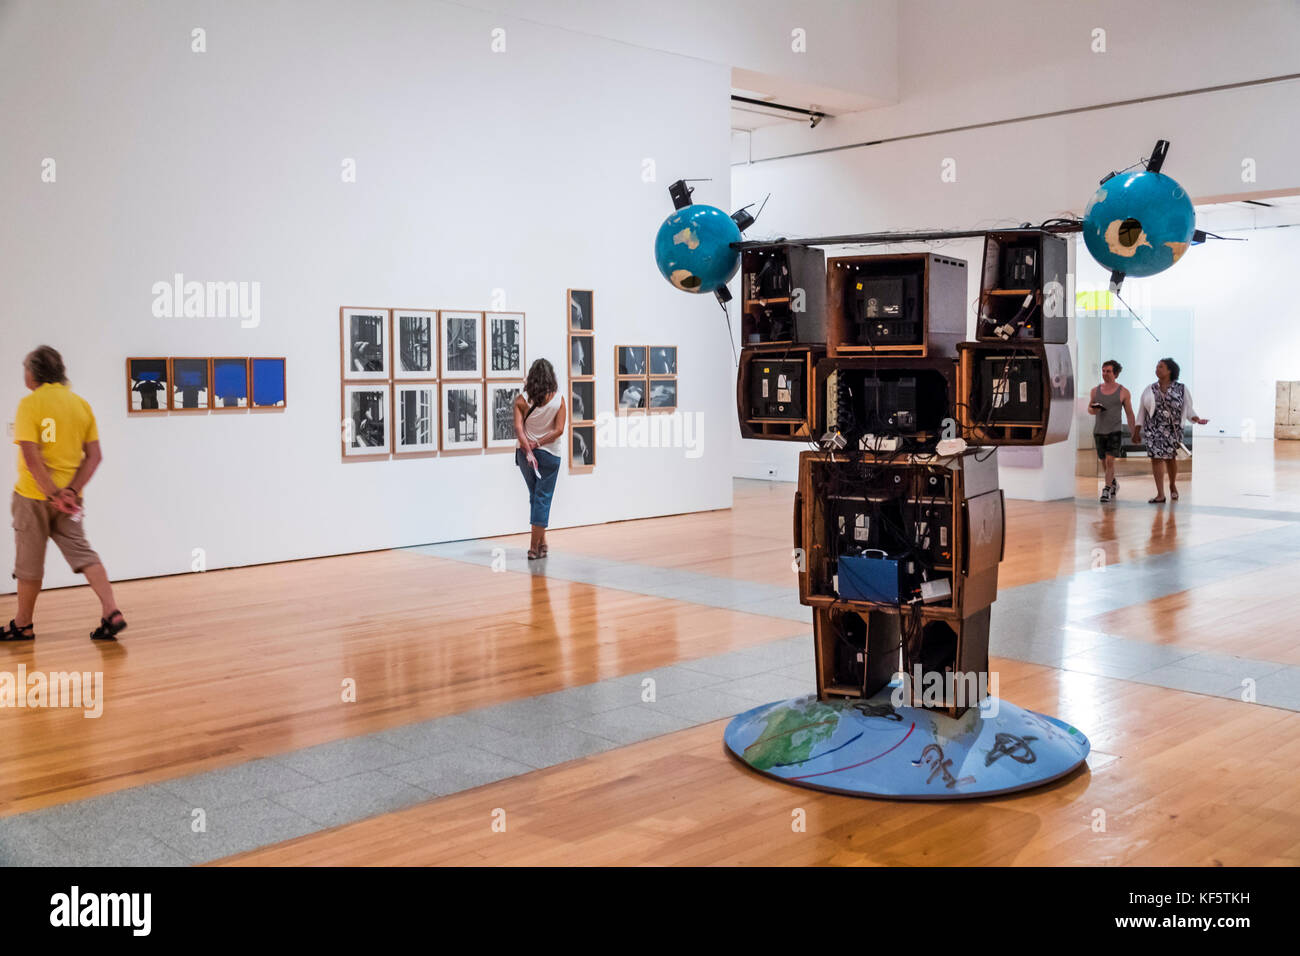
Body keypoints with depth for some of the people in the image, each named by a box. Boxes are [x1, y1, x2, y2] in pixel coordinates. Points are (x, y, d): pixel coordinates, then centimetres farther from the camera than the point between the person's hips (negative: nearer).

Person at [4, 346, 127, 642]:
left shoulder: (30, 404, -11)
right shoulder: (81, 404, 6)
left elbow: (31, 455, -19)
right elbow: (94, 455, 1)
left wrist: (53, 495, -19)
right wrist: (71, 491, -6)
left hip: (34, 495, -5)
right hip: (69, 495, 5)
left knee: (29, 562, 7)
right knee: (82, 552, 6)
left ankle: (22, 625, 21)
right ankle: (112, 612, -9)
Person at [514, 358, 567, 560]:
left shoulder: (522, 400, -6)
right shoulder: (558, 399, -7)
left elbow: (518, 428, -15)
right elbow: (558, 430, -12)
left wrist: (528, 450, -18)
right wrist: (538, 443, -9)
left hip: (526, 453, 2)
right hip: (550, 454, -2)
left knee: (535, 496, 17)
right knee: (543, 498, 2)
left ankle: (542, 541, 20)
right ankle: (535, 547, -1)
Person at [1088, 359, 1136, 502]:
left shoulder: (1123, 392, -2)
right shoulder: (1095, 390, 6)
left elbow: (1129, 414, 3)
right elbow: (1089, 408, 17)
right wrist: (1093, 410, -8)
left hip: (1115, 431, -4)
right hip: (1098, 431, 4)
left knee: (1110, 460, -16)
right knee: (1104, 462, 13)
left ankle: (1107, 490, -10)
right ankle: (1114, 483, 36)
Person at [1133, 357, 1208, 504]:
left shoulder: (1181, 389, 2)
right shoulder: (1150, 390, 6)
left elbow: (1188, 409, 3)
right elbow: (1142, 411, 8)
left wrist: (1197, 419, -16)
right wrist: (1136, 431, 5)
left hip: (1172, 429, -1)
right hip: (1153, 430, 1)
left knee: (1171, 458, 8)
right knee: (1156, 458, -7)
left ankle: (1173, 485, 35)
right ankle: (1160, 494, -6)